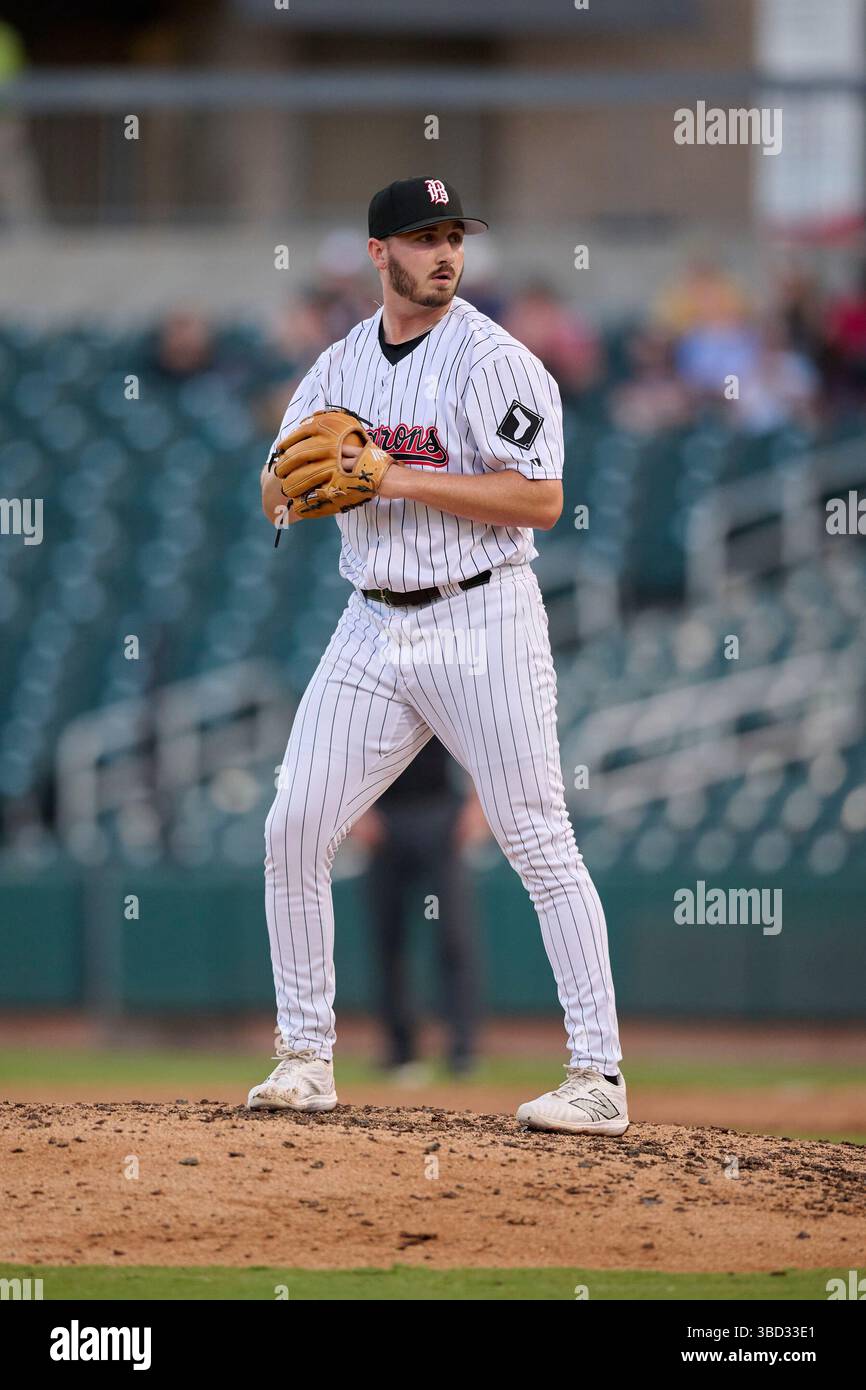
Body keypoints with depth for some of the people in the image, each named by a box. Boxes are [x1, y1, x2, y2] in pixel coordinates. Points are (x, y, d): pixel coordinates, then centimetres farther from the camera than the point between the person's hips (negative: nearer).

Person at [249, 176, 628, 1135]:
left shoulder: (492, 359, -9)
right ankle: (306, 1057, 13)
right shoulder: (340, 366, 11)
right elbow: (275, 499, 11)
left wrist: (400, 477, -21)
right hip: (373, 626, 6)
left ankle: (598, 1076, -8)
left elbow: (541, 499, -17)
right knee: (293, 831, 2)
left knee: (539, 843, -8)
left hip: (481, 624, -6)